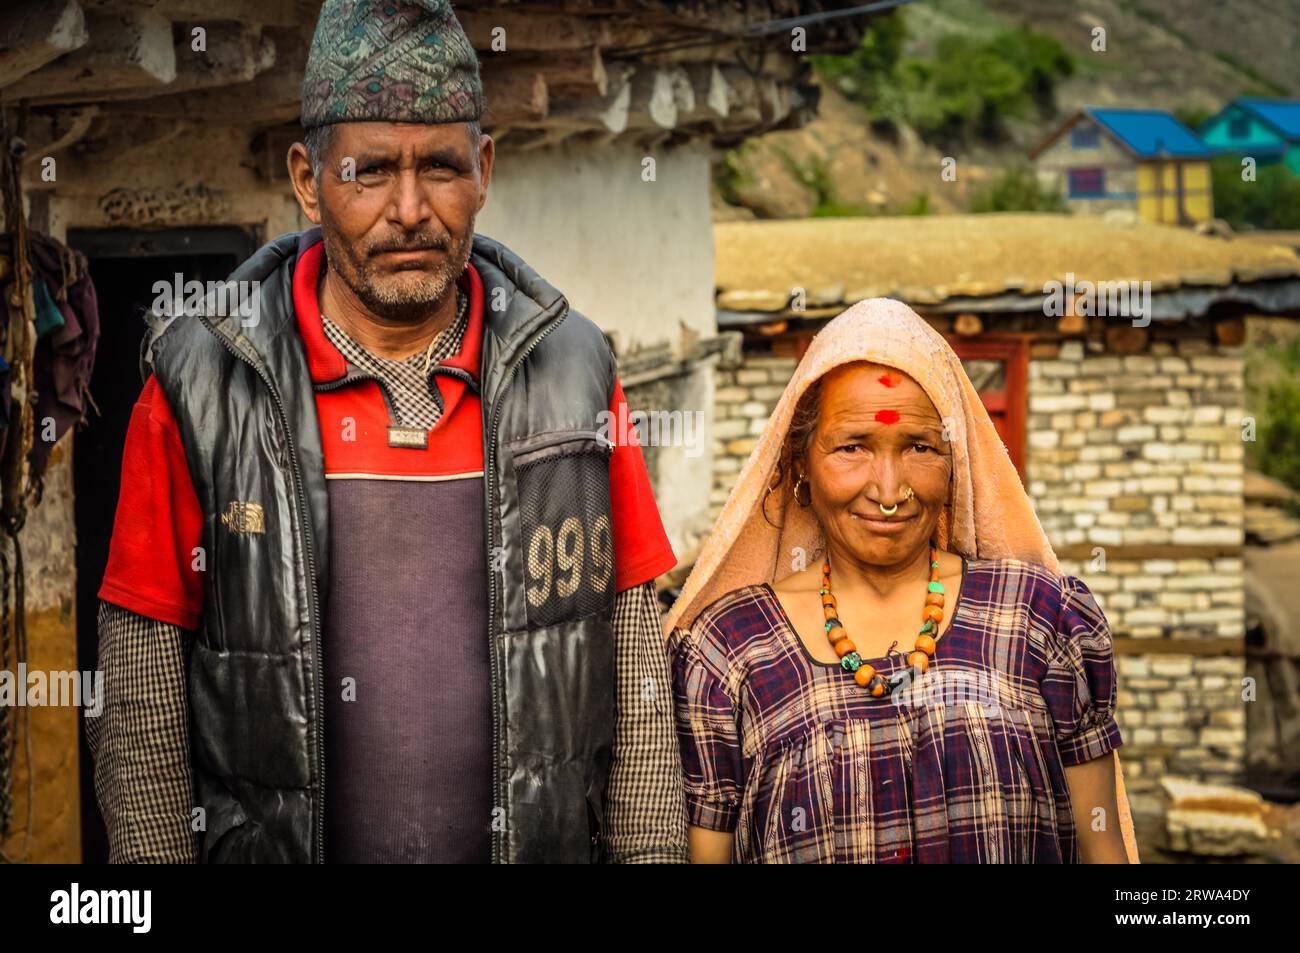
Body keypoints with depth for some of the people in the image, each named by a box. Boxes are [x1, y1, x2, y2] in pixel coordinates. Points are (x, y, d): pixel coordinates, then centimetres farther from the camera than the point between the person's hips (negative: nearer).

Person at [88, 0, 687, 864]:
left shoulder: (575, 371, -2)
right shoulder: (199, 393, -9)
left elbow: (636, 672, 0)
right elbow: (143, 715, -6)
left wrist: (651, 852, -3)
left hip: (546, 841, 2)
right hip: (270, 843, -1)